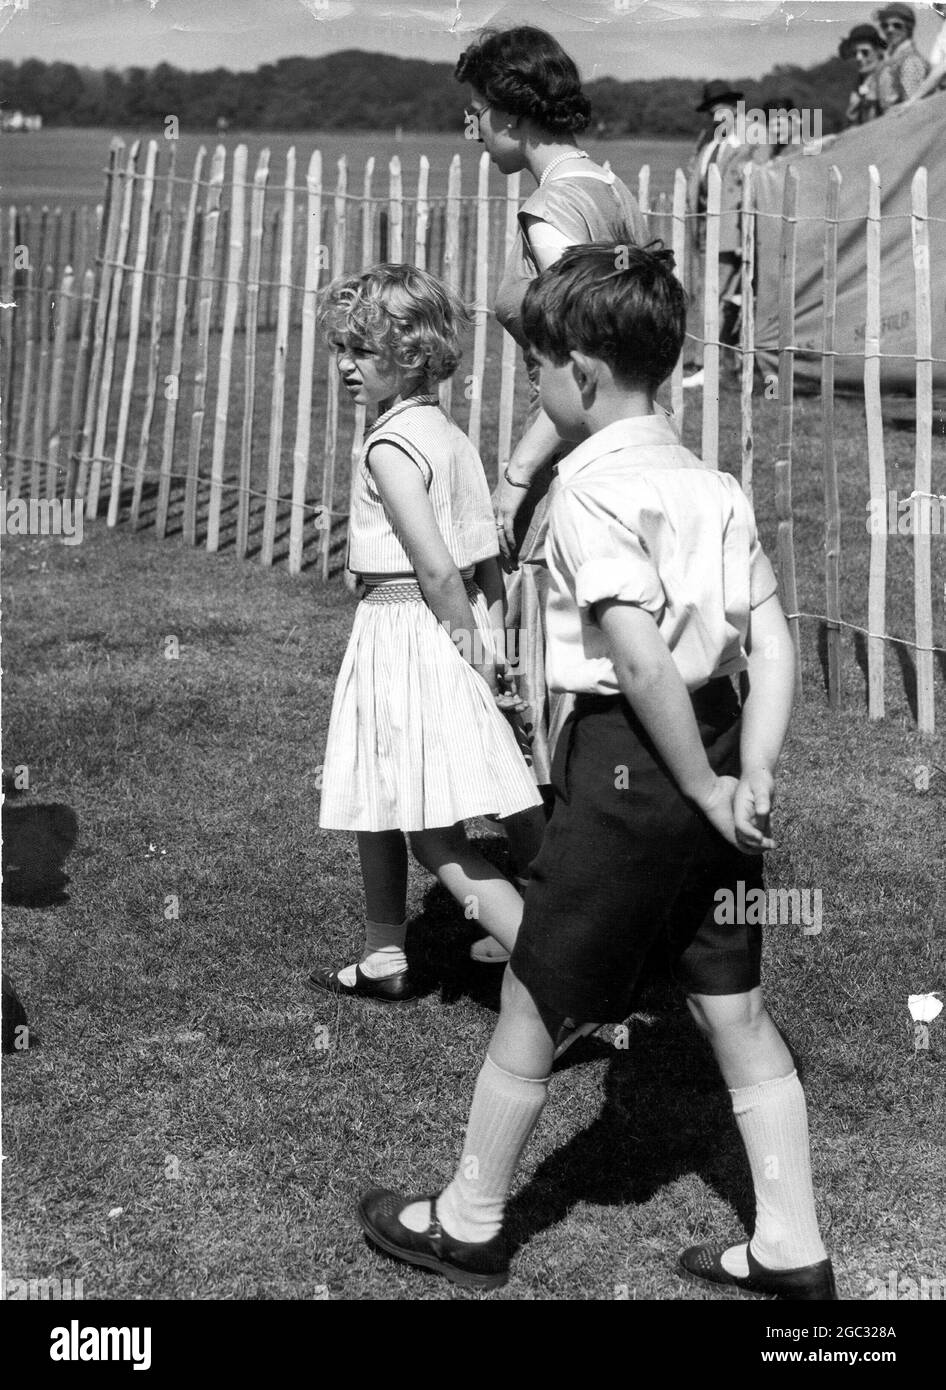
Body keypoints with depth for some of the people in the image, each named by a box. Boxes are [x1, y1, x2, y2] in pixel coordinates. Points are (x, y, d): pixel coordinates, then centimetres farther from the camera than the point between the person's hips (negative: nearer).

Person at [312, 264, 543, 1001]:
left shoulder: (389, 446, -17)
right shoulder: (454, 437, 10)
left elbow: (436, 568, -23)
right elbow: (489, 560, 10)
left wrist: (467, 640, -11)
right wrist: (491, 640, 10)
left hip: (403, 632, -9)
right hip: (443, 634, 9)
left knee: (434, 831, -4)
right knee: (381, 807, 21)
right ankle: (384, 960, 35)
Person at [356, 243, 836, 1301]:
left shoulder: (589, 491, -14)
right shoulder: (717, 487, 8)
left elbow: (642, 660, -23)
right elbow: (774, 646, 1)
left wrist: (703, 788, -14)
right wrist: (750, 776, -5)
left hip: (626, 758, -7)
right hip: (712, 747, 7)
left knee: (533, 1005, 10)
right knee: (735, 1011, 15)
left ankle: (467, 1224, 27)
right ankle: (791, 1249, 23)